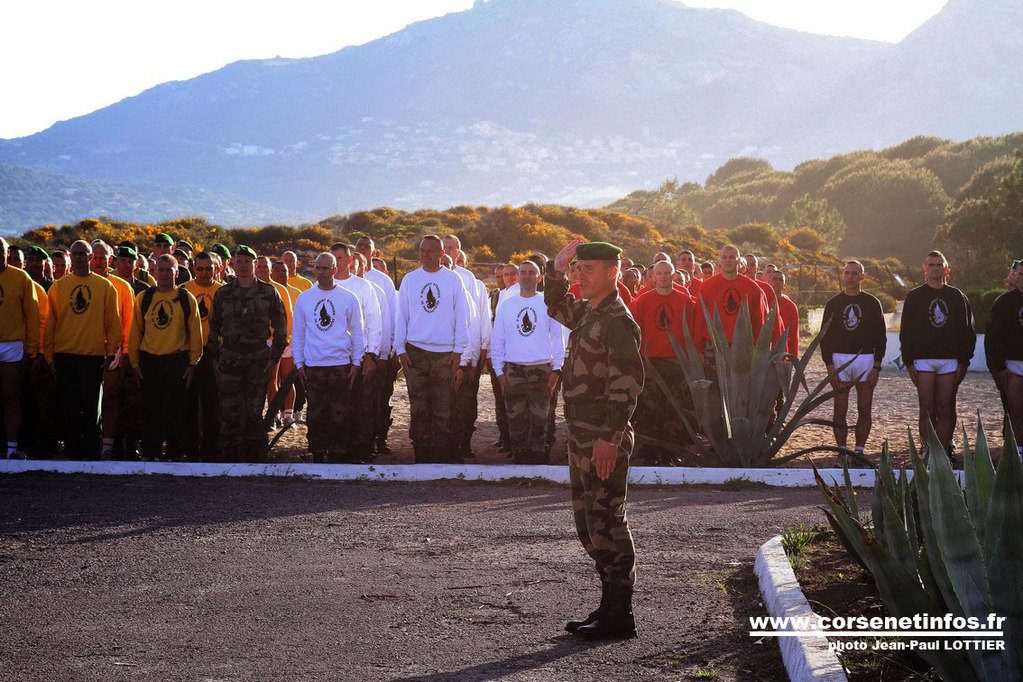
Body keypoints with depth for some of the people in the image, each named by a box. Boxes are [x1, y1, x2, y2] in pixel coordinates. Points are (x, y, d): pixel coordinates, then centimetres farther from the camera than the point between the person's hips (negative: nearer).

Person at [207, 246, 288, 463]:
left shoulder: (268, 292, 4)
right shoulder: (223, 294, 8)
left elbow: (281, 327, 7)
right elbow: (213, 327, 14)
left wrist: (274, 356, 0)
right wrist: (215, 357, 8)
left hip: (258, 359, -1)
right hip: (229, 359, 1)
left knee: (254, 412, 1)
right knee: (229, 412, 0)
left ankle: (254, 457, 8)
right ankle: (229, 457, 7)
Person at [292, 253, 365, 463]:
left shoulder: (348, 298, 3)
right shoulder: (304, 298, 7)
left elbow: (357, 333, 7)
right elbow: (297, 333, 11)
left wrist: (356, 363, 1)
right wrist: (298, 363, 5)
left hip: (341, 365, -1)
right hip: (312, 365, 1)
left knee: (339, 414, -2)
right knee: (315, 414, 4)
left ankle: (337, 453, 6)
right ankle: (317, 454, 11)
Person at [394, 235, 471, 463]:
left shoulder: (453, 280, 5)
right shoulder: (409, 280, 9)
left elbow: (461, 318, 5)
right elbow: (401, 316, 11)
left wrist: (458, 351, -1)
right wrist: (400, 349, 3)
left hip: (445, 352, -1)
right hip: (415, 350, 1)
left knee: (443, 407, -2)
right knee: (418, 406, 1)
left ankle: (443, 453, 4)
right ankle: (421, 452, 6)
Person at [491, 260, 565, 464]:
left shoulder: (547, 304, 5)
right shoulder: (506, 305, 8)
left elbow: (557, 338, 6)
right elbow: (497, 340, 10)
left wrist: (556, 369, -1)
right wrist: (499, 371, 3)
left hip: (542, 368, -1)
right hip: (513, 369, 1)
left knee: (540, 416, -2)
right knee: (516, 417, 2)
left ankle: (538, 455, 5)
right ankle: (519, 457, 9)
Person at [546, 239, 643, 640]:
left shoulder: (619, 321, -13)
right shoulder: (587, 313, 15)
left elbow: (627, 383, -20)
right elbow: (556, 306, 38)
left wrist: (610, 438, -25)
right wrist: (556, 270, 20)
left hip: (605, 438, -10)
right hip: (582, 434, 10)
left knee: (605, 522, -7)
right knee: (588, 521, 13)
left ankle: (619, 616, -2)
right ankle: (610, 604, 20)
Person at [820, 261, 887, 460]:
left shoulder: (872, 303, 7)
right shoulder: (833, 304, 8)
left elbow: (880, 337, 7)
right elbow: (825, 337, 7)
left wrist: (877, 366, -3)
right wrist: (829, 365, -5)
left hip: (866, 359, 0)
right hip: (839, 359, 0)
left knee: (865, 410, -1)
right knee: (840, 410, -2)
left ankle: (859, 451, 5)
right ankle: (842, 451, 2)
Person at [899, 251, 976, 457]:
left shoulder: (957, 297, 10)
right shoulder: (914, 297, 6)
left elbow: (966, 332, 11)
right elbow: (906, 332, 4)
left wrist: (963, 361, 2)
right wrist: (909, 362, -4)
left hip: (949, 361, 1)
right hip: (923, 360, -1)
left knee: (944, 410, 1)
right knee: (927, 409, -4)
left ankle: (943, 450, 3)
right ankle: (927, 452, -2)